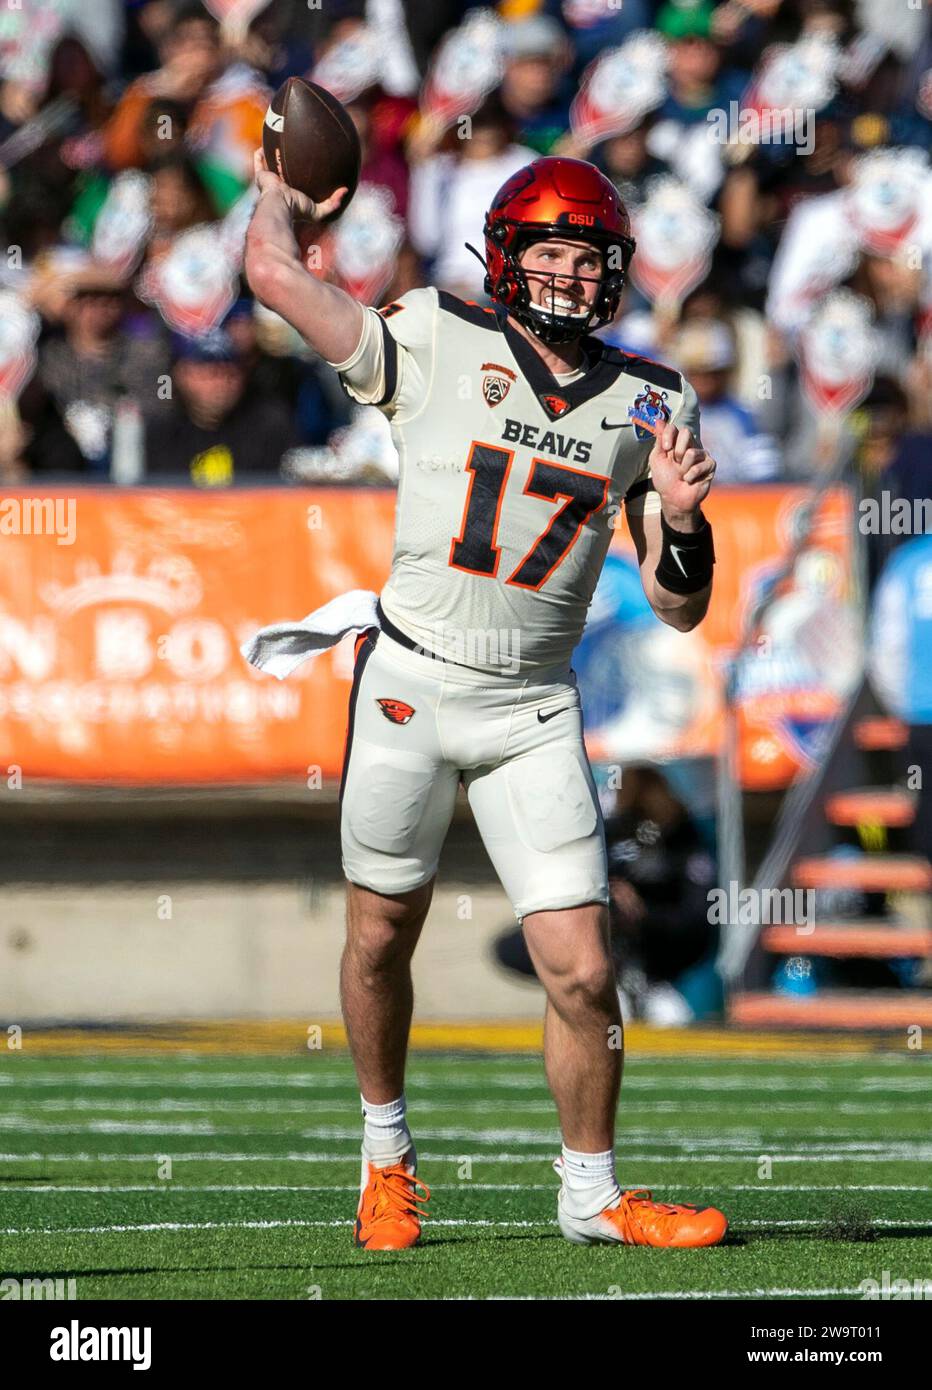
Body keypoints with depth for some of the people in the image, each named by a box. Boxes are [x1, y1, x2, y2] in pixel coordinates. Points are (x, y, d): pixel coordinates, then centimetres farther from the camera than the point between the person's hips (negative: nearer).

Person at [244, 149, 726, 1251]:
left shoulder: (646, 405, 7)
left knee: (582, 972, -5)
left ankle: (592, 1194, 13)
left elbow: (680, 610, 7)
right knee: (380, 940, 11)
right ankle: (386, 1151, 35)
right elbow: (273, 272, -12)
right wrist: (279, 195, 8)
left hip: (534, 709, 2)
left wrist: (681, 520, -12)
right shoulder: (436, 343, -2)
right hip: (409, 690, -2)